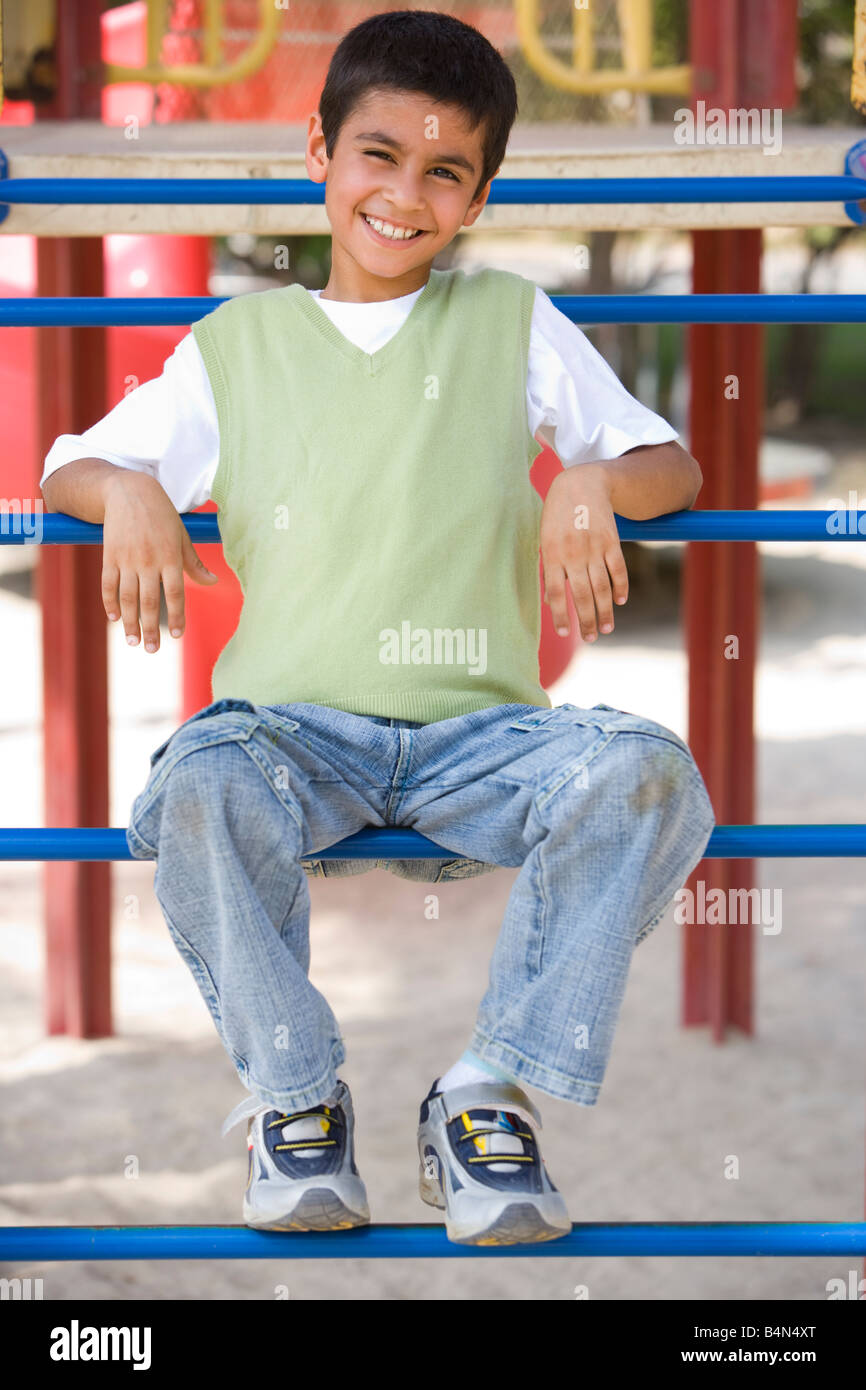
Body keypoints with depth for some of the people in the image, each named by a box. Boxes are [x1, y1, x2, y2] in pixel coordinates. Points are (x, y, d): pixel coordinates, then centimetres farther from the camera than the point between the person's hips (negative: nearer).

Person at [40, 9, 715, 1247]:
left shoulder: (513, 321, 17)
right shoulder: (238, 342, 17)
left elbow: (674, 466, 15)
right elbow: (68, 467, 19)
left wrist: (592, 485, -8)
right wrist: (129, 493, -6)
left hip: (479, 730, 1)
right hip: (292, 729, 0)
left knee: (647, 771, -31)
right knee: (199, 786, -36)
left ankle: (492, 1096, -20)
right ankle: (294, 1098, -15)